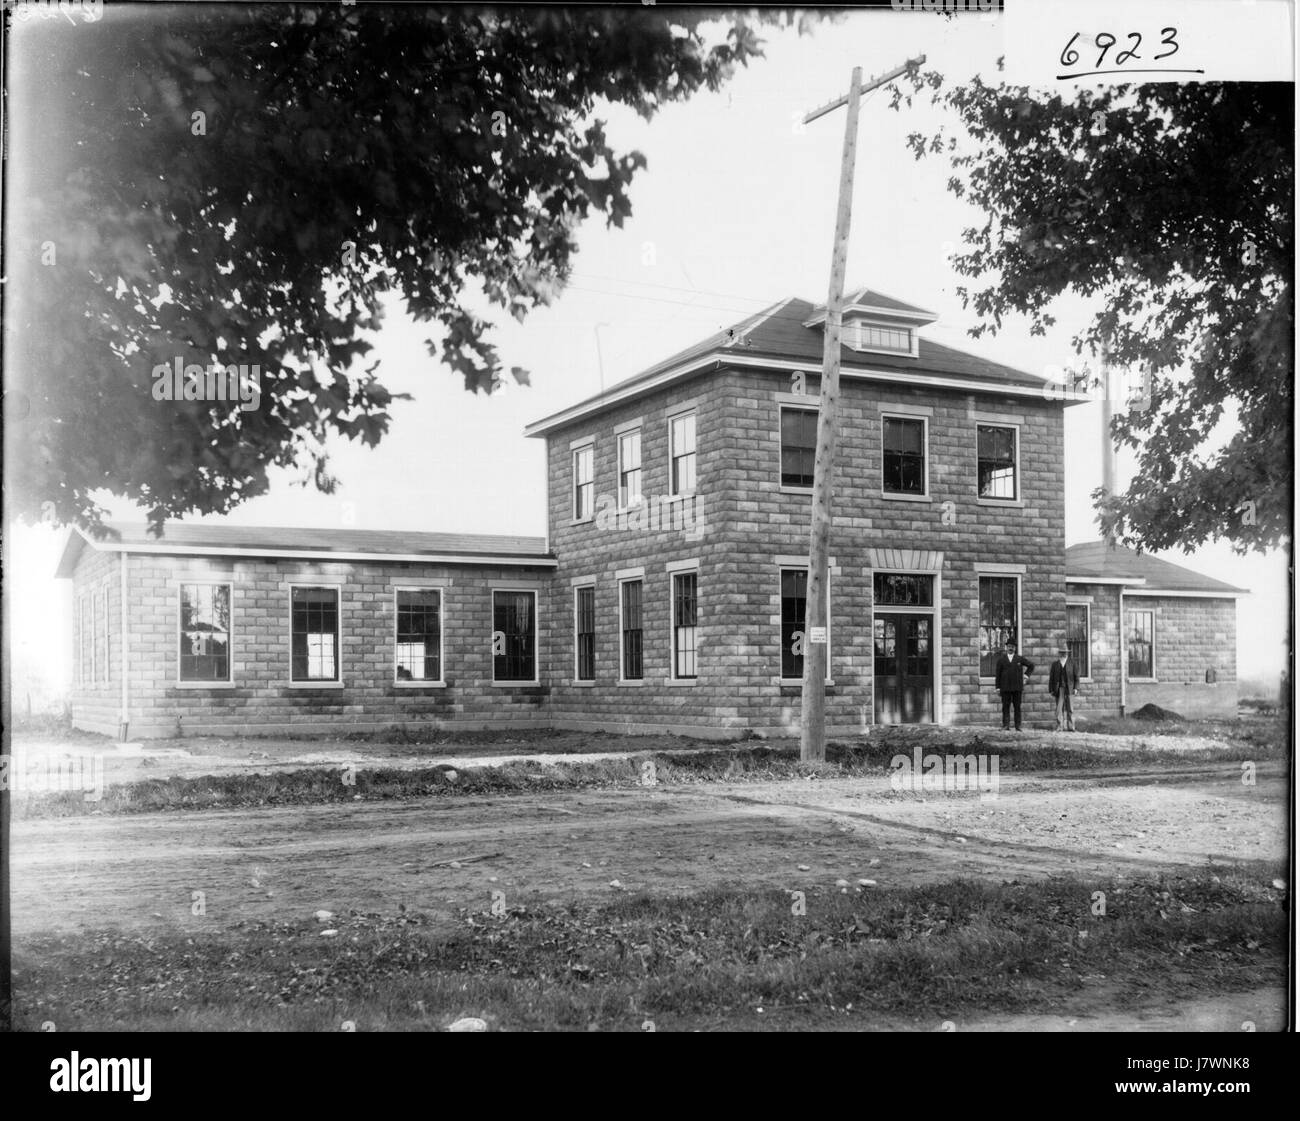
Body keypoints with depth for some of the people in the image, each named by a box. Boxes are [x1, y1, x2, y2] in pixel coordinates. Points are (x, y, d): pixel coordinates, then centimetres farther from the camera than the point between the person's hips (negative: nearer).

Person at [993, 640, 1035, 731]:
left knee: (1017, 707, 1)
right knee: (1006, 707, -1)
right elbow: (997, 674, 4)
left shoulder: (1020, 658, 7)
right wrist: (998, 687, -1)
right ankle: (1006, 726, 0)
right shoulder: (1001, 659, 6)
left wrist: (1026, 674, 8)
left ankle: (1018, 726, 3)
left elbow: (1031, 665, 19)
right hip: (1005, 688, 0)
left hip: (1017, 687, 0)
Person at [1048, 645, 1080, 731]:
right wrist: (1051, 690, 2)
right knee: (1059, 708, -2)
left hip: (1069, 689, -1)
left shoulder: (1071, 664, 8)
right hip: (1059, 689, 1)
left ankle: (1070, 727, 1)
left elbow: (1076, 676, 7)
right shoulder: (1055, 664, 10)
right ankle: (1059, 726, 1)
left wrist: (1076, 688, -4)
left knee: (1070, 709, -2)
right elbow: (1051, 678, 9)